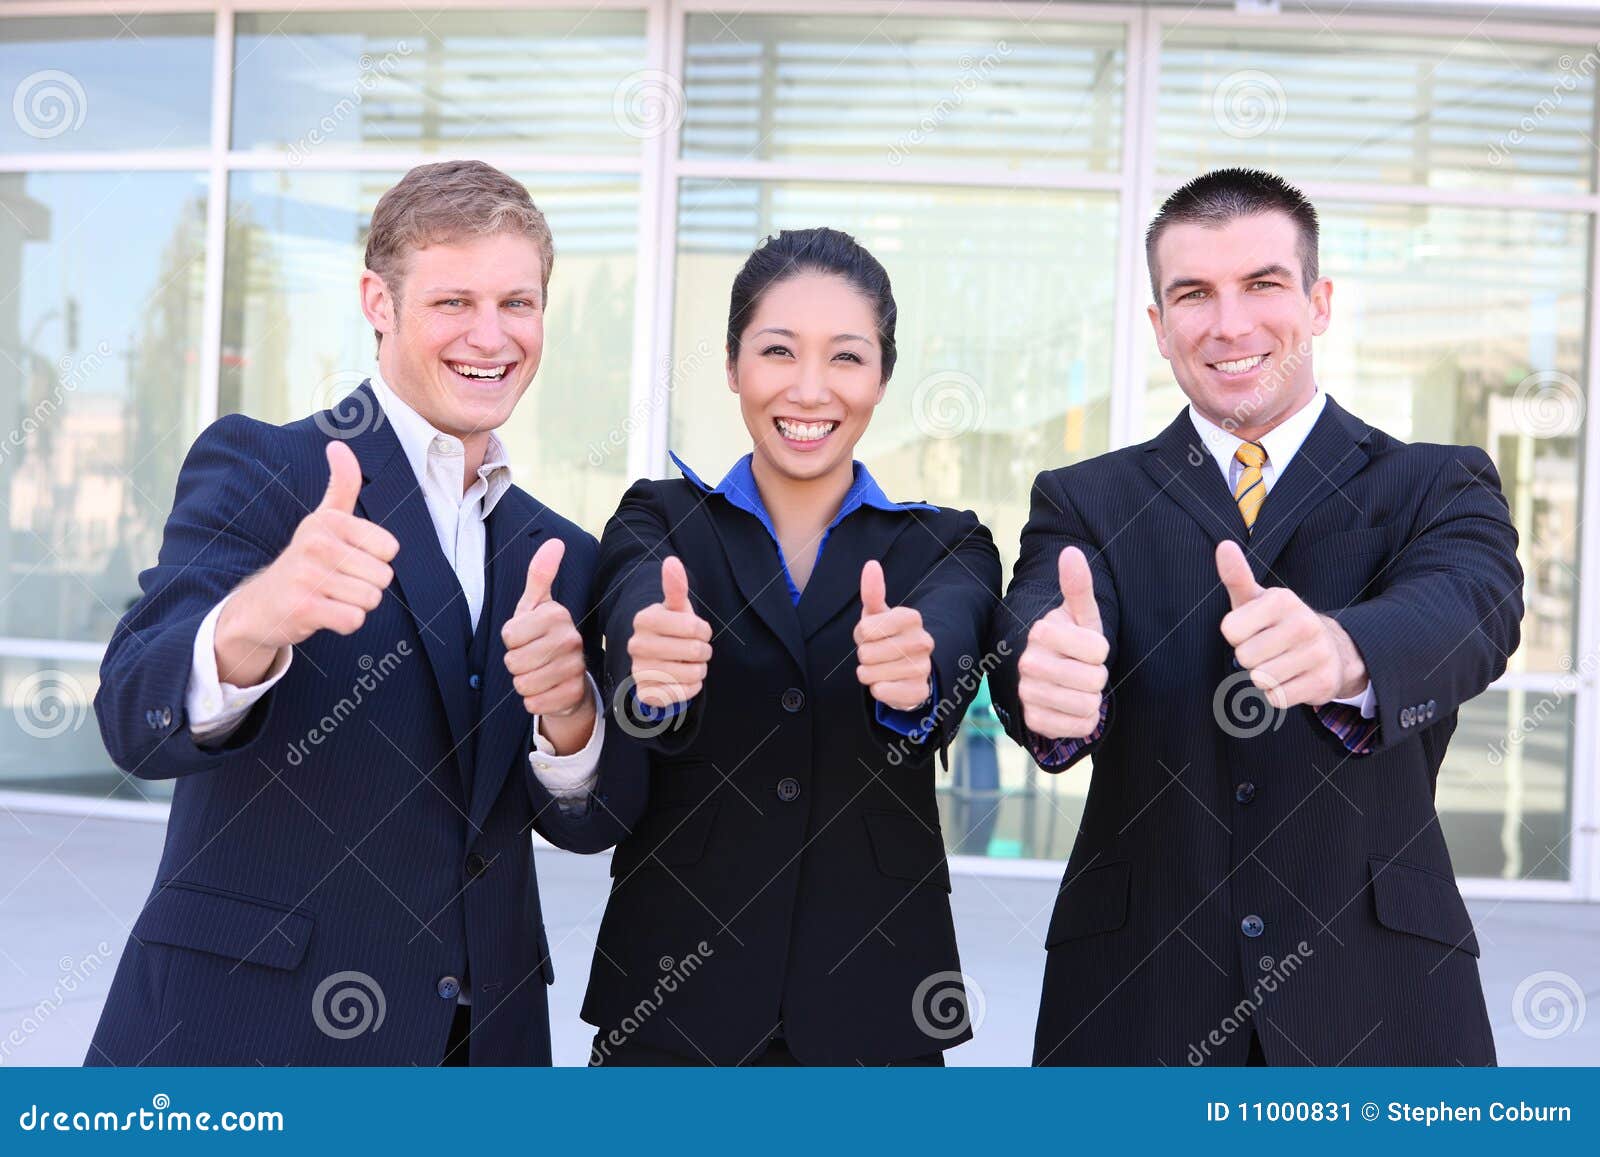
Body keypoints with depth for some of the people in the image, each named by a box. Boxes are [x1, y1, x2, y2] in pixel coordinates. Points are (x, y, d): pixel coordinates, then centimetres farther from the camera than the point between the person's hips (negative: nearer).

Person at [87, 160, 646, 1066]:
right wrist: (255, 619, -40)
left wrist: (566, 713, -18)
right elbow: (139, 724, -19)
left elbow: (591, 822, 3)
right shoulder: (254, 468, -6)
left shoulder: (564, 556, 7)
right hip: (240, 1033, -4)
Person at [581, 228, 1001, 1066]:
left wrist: (916, 670, -41)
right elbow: (634, 624, -21)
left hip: (874, 1001, 1)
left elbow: (951, 653, -20)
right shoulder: (658, 522, 1)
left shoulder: (946, 547, 2)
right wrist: (652, 673, -42)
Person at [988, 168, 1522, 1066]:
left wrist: (1342, 650, -42)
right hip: (1134, 993, 1)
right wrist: (1049, 671, -41)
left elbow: (1471, 609, -19)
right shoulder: (1086, 502, 4)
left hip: (1377, 999, 0)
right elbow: (1041, 613, -16)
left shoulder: (1440, 487, 2)